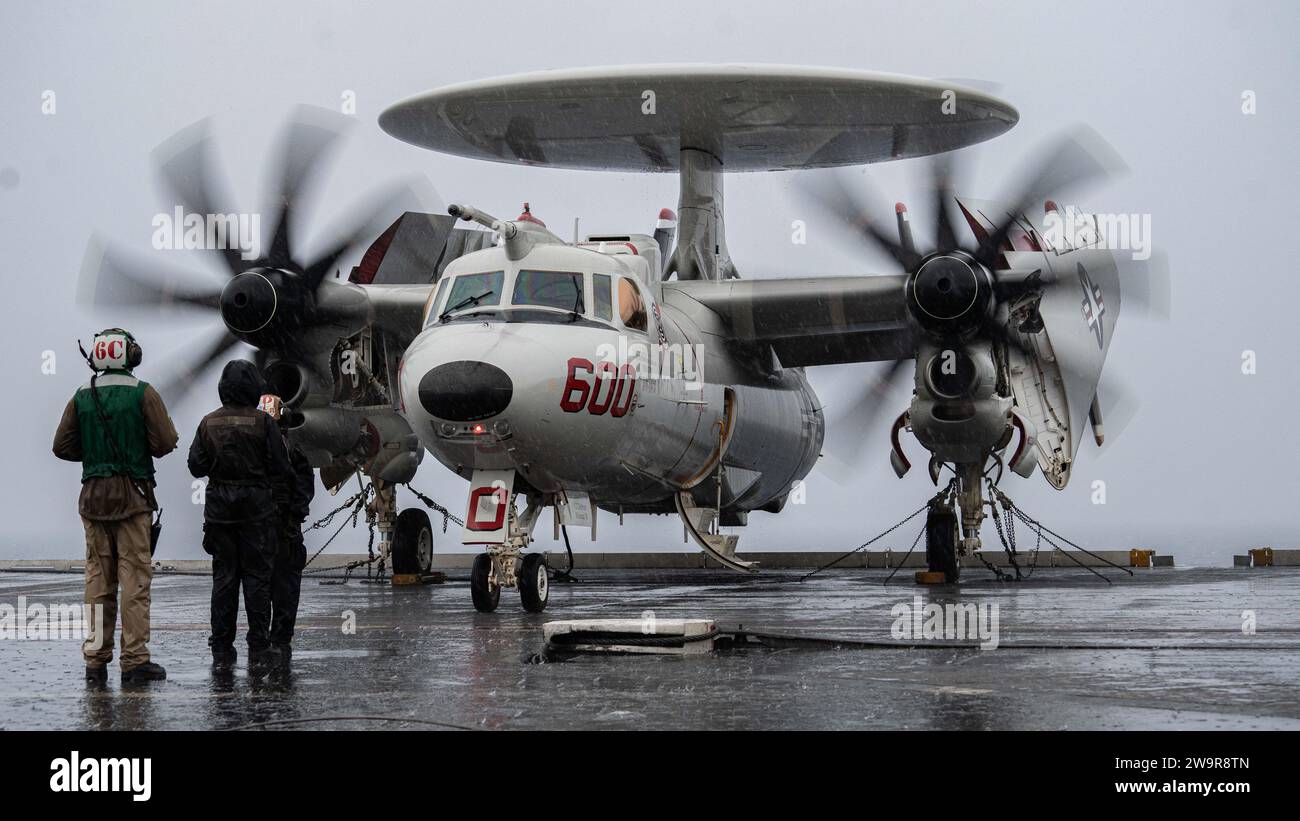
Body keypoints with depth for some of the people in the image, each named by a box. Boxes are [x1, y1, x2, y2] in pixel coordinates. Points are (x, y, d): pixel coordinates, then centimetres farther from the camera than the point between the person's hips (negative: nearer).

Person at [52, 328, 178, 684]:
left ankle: (95, 659, 10)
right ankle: (135, 661, -4)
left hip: (93, 495, 4)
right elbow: (164, 443, -11)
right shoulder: (143, 393, -7)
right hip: (133, 495, -4)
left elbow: (62, 447, 3)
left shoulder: (82, 397, 4)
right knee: (135, 577, -2)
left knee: (97, 578, 10)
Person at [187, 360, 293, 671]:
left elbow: (196, 466, -1)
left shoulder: (209, 423, -2)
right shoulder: (263, 423, -10)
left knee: (223, 577, 8)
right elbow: (281, 470, -9)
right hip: (256, 507, -3)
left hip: (219, 507, 3)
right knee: (257, 576, 2)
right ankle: (258, 649, 1)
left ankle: (222, 649, 8)